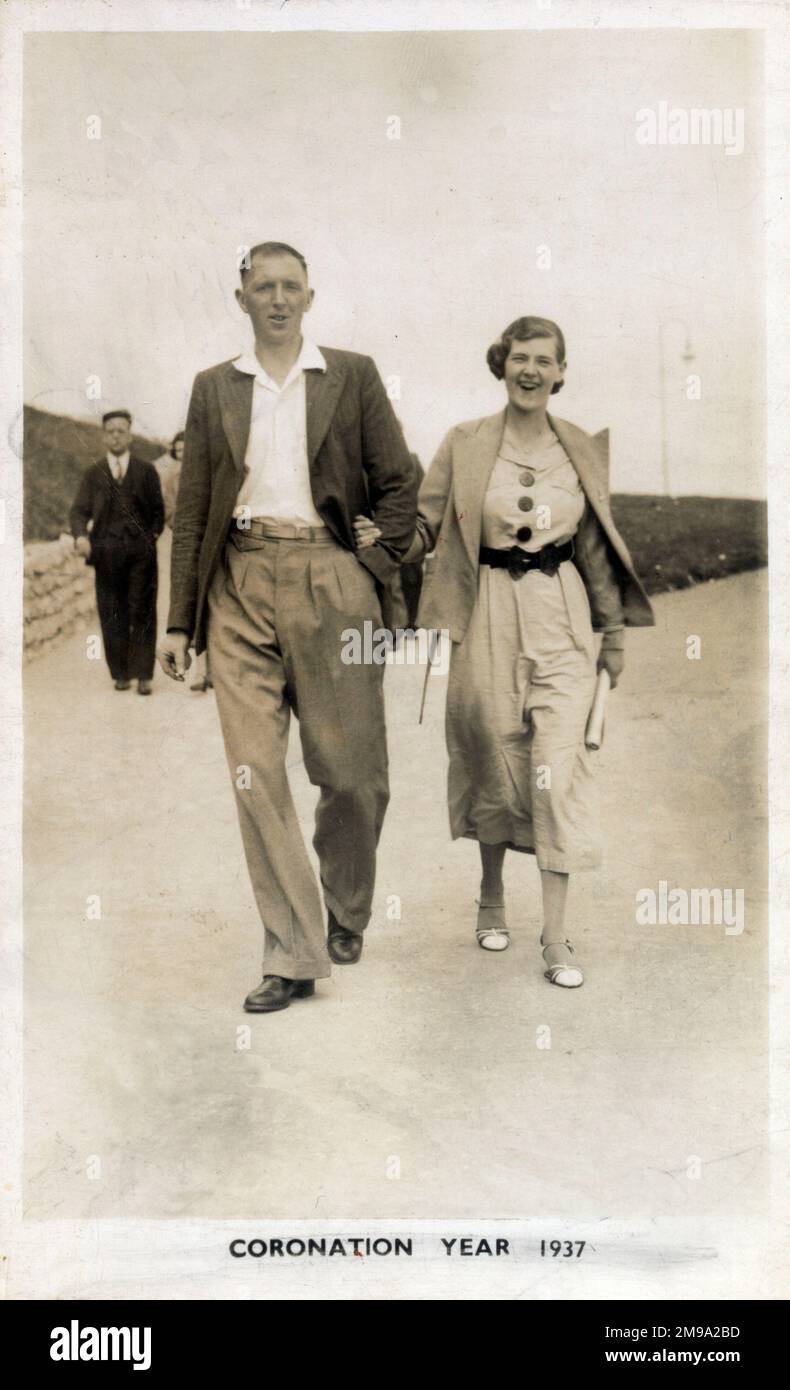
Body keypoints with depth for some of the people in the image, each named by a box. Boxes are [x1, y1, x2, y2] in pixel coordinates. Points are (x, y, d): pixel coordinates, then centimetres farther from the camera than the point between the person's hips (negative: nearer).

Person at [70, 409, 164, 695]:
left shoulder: (146, 471, 11)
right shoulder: (93, 474, 11)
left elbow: (158, 508, 14)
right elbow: (80, 510, 3)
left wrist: (154, 534, 1)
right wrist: (80, 535, -15)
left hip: (141, 551, -1)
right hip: (106, 552, 1)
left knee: (142, 613, -3)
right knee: (112, 615, 1)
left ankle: (143, 675, 1)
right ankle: (121, 674, 9)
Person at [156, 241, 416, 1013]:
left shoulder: (352, 377, 9)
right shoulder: (214, 388, 13)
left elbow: (398, 484, 8)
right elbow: (192, 508, 11)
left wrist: (371, 571, -4)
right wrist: (178, 620, 7)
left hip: (328, 578, -1)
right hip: (241, 585, 2)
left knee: (350, 768, 2)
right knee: (255, 773, -5)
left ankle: (346, 914, 28)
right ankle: (292, 955, 3)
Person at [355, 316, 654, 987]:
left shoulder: (582, 451, 8)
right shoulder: (465, 443, 2)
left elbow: (596, 546, 13)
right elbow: (427, 526, 2)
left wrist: (614, 630, 14)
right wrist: (381, 536, -18)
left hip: (562, 614, 1)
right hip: (489, 612, -1)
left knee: (559, 765, -7)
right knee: (493, 754, 7)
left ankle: (556, 936, -2)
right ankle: (492, 896, 32)